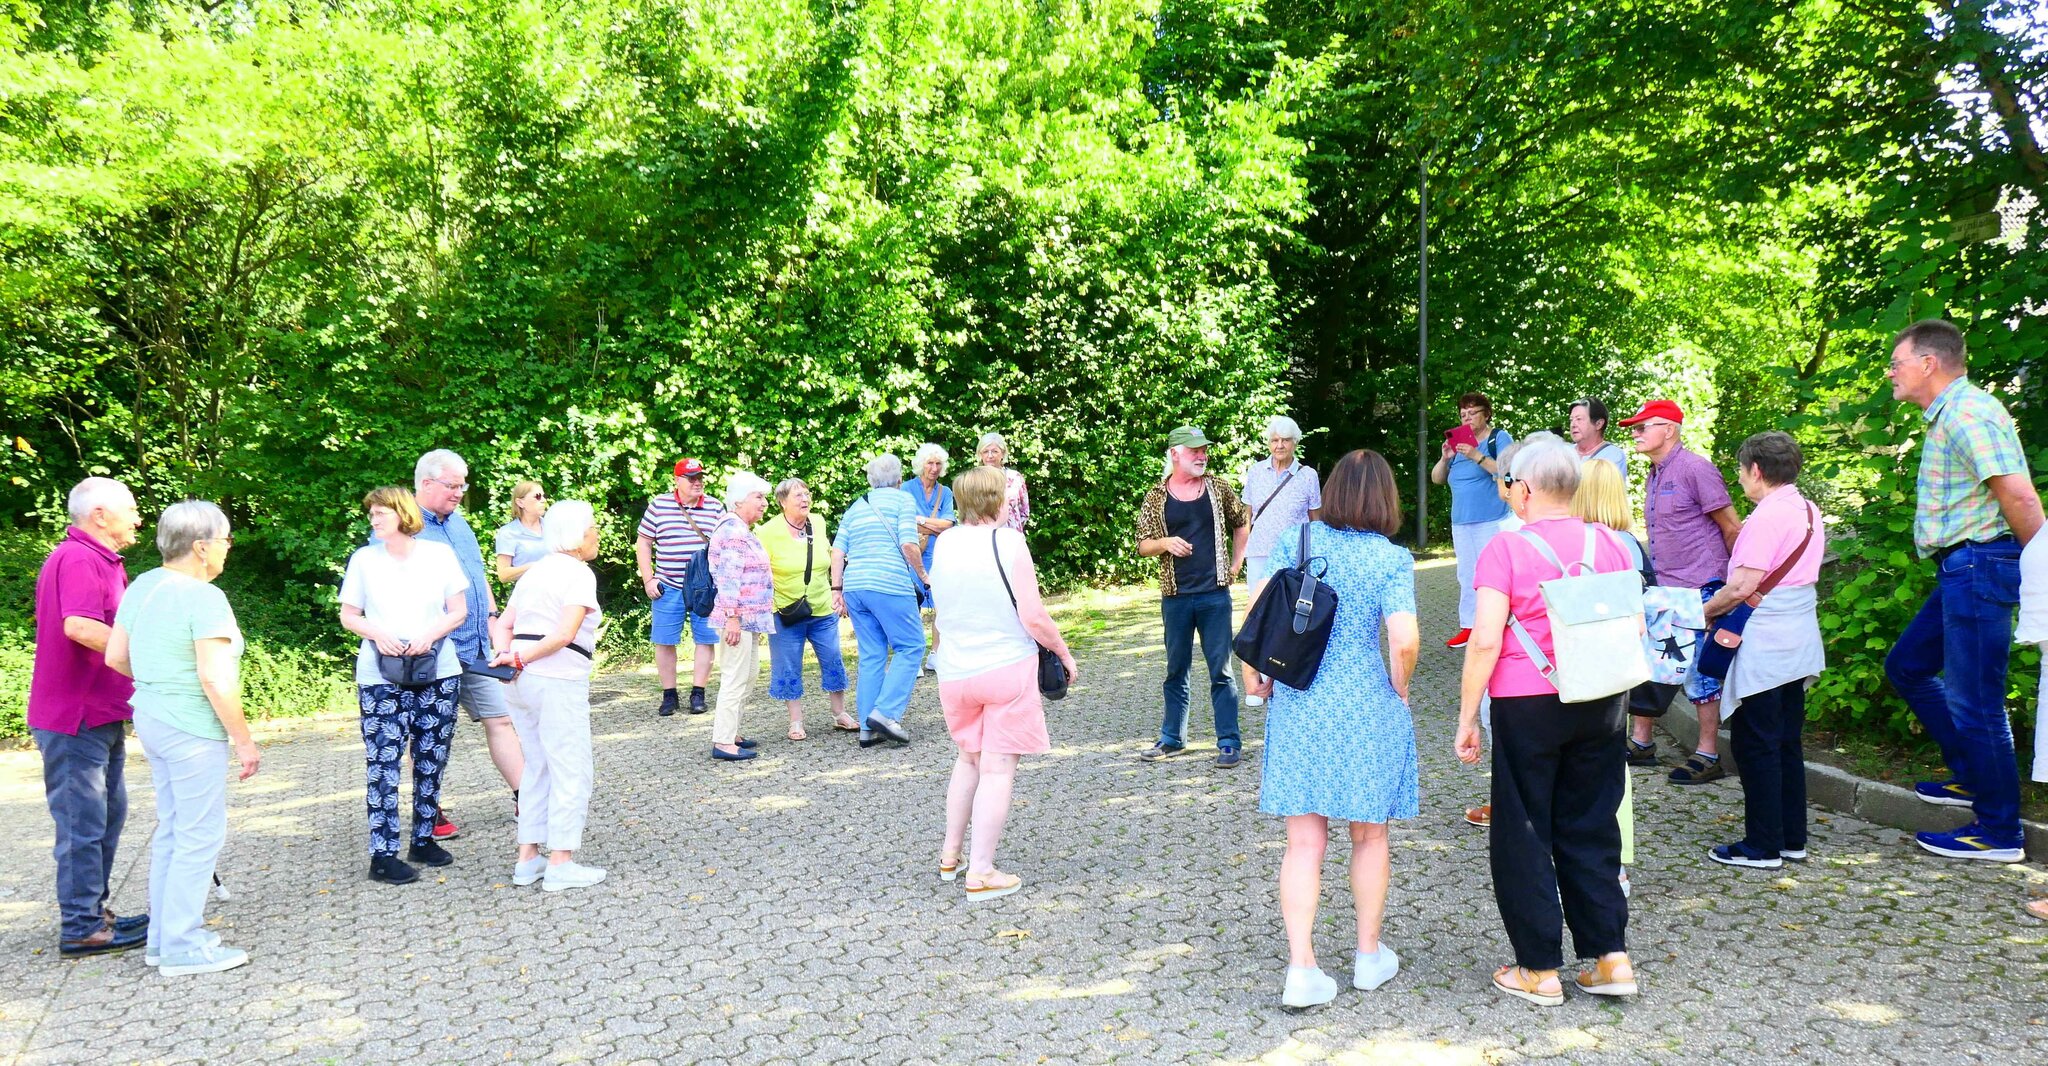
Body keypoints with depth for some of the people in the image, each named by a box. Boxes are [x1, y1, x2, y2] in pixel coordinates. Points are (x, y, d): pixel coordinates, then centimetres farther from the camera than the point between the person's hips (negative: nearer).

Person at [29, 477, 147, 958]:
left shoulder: (99, 561, 16)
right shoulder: (77, 560, -18)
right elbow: (79, 626, -32)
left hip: (100, 715, 11)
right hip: (74, 717, -11)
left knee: (107, 815, 17)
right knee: (83, 822, -4)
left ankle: (93, 912, 27)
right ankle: (80, 928, 4)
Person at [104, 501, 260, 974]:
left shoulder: (143, 586, 7)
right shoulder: (204, 598, -18)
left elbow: (115, 656, 12)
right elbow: (215, 678, -21)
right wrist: (244, 741, -14)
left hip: (152, 720, 9)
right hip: (192, 730, -9)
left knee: (171, 832, 18)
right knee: (200, 836, 0)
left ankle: (162, 938, 26)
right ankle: (184, 947, 6)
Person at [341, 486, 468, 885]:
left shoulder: (439, 554, 5)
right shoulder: (363, 559, 5)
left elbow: (459, 611, 5)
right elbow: (348, 616, 8)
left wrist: (430, 635, -13)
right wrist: (376, 633, -12)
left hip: (439, 672, 2)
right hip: (381, 677, -1)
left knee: (432, 760, 7)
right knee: (384, 762, -7)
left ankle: (424, 840, 20)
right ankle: (383, 855, -4)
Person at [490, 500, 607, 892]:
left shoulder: (534, 571, 18)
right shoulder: (579, 573, -7)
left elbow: (503, 625, 11)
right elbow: (565, 634, -19)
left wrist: (505, 656, -6)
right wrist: (521, 659, -11)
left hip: (521, 680, 8)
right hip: (558, 679, -8)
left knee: (538, 767, 17)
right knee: (572, 771, -1)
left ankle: (527, 858, 19)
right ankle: (560, 864, -1)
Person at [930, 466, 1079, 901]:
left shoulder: (943, 543, 2)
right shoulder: (1009, 542, -14)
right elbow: (1033, 617, -15)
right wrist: (1064, 653, -1)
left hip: (955, 672, 5)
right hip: (1008, 668, -5)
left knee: (969, 758, 22)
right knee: (997, 768, 0)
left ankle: (950, 854, 28)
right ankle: (981, 873, 0)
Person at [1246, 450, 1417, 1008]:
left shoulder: (1294, 541, 0)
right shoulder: (1391, 559, -8)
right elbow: (1404, 640, -17)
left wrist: (1265, 672, 15)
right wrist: (1399, 689, 1)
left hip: (1297, 705, 2)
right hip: (1366, 707, -2)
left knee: (1304, 842, 7)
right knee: (1369, 836, 16)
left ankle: (1301, 969, 2)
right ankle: (1369, 955, 29)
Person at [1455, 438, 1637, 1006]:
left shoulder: (1507, 549, -12)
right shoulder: (1610, 545, 4)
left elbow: (1485, 641, -16)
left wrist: (1466, 718, -8)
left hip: (1528, 706, -5)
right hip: (1600, 705, 5)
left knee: (1523, 836, 7)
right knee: (1591, 829, 16)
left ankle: (1540, 971, 13)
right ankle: (1611, 957, 16)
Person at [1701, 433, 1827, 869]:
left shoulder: (1767, 517, -17)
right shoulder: (1809, 512, 11)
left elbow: (1742, 588, -21)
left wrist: (1704, 612, -5)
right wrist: (1722, 607, 14)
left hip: (1764, 646, -9)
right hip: (1799, 641, 9)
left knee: (1755, 743, -1)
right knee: (1786, 742, 15)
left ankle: (1762, 846, 5)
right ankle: (1792, 839, 21)